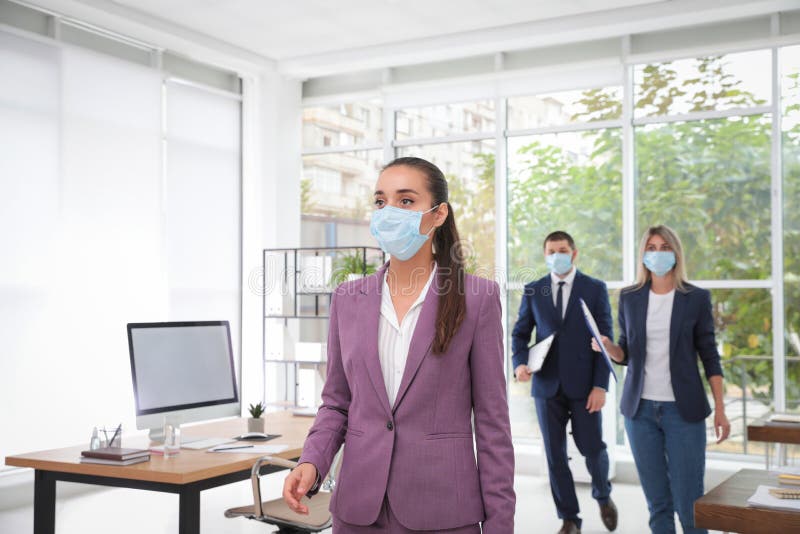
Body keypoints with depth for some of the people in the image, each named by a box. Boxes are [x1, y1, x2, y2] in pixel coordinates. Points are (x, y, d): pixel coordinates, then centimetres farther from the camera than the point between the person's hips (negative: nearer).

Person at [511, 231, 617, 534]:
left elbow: (605, 340, -2)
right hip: (547, 384, 2)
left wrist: (601, 385, -10)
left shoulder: (595, 289, 0)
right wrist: (520, 363, -11)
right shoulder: (533, 291, 6)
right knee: (555, 454, 5)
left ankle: (603, 497, 34)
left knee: (592, 448, 2)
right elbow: (520, 333, 9)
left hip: (584, 384, -2)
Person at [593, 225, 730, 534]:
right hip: (640, 408, 2)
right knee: (657, 501, 7)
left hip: (683, 409, -2)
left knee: (689, 502, -4)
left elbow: (709, 355, 2)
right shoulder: (629, 297, 6)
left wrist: (720, 410, -2)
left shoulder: (696, 298, 0)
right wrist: (608, 347, -11)